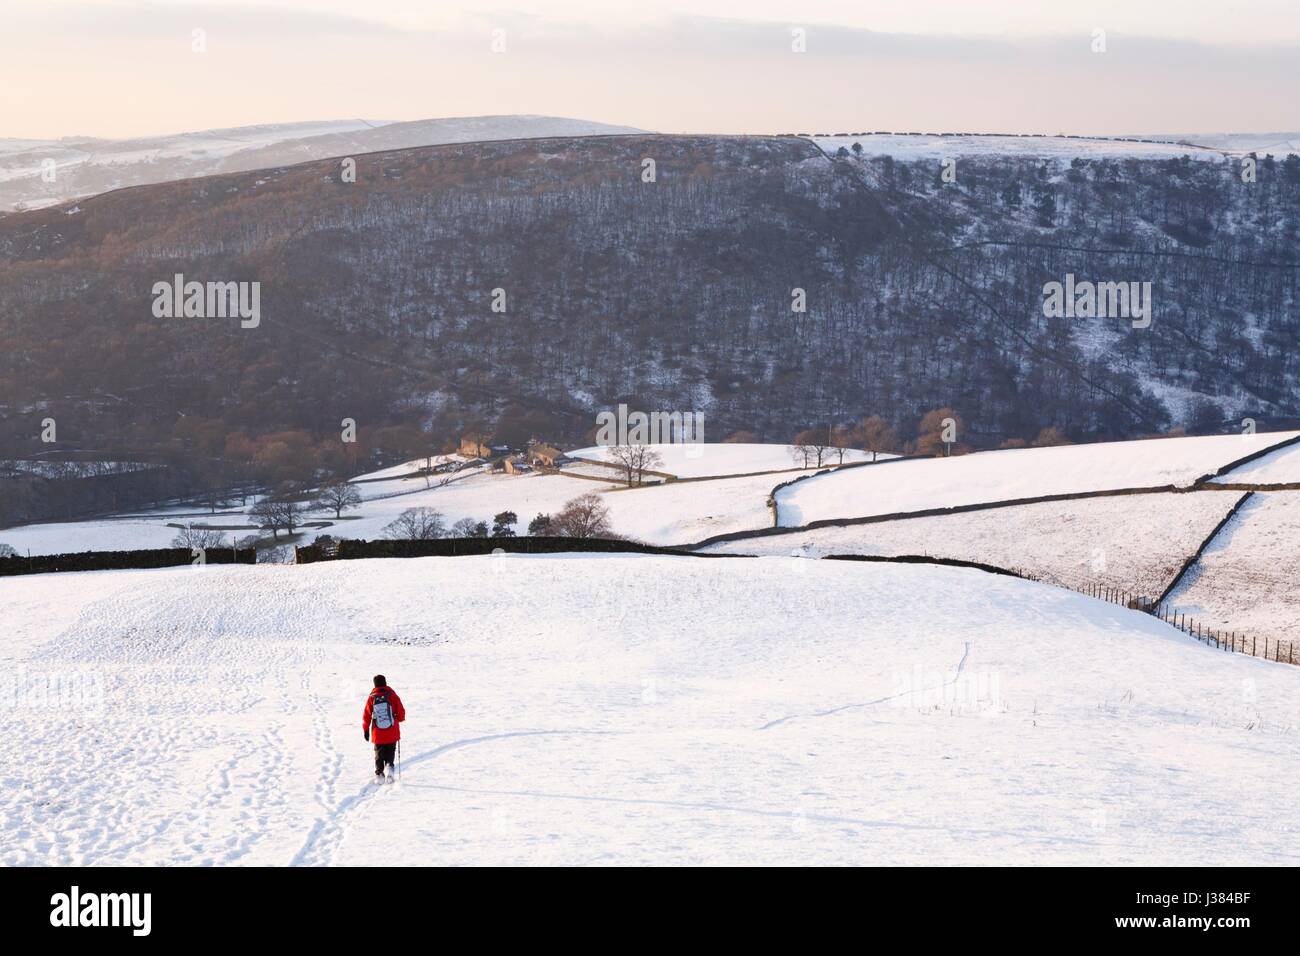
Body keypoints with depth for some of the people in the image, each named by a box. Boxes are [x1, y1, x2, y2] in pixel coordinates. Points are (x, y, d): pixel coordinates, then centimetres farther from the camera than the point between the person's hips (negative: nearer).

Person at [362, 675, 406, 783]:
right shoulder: (392, 696, -6)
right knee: (390, 752, 13)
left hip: (378, 734, 1)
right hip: (392, 733, -1)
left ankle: (379, 773, 7)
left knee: (379, 755, 14)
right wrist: (399, 719, 22)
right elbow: (401, 712, -1)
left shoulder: (371, 698, -4)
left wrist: (366, 730, 12)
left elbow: (366, 716, 0)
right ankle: (389, 765, -11)